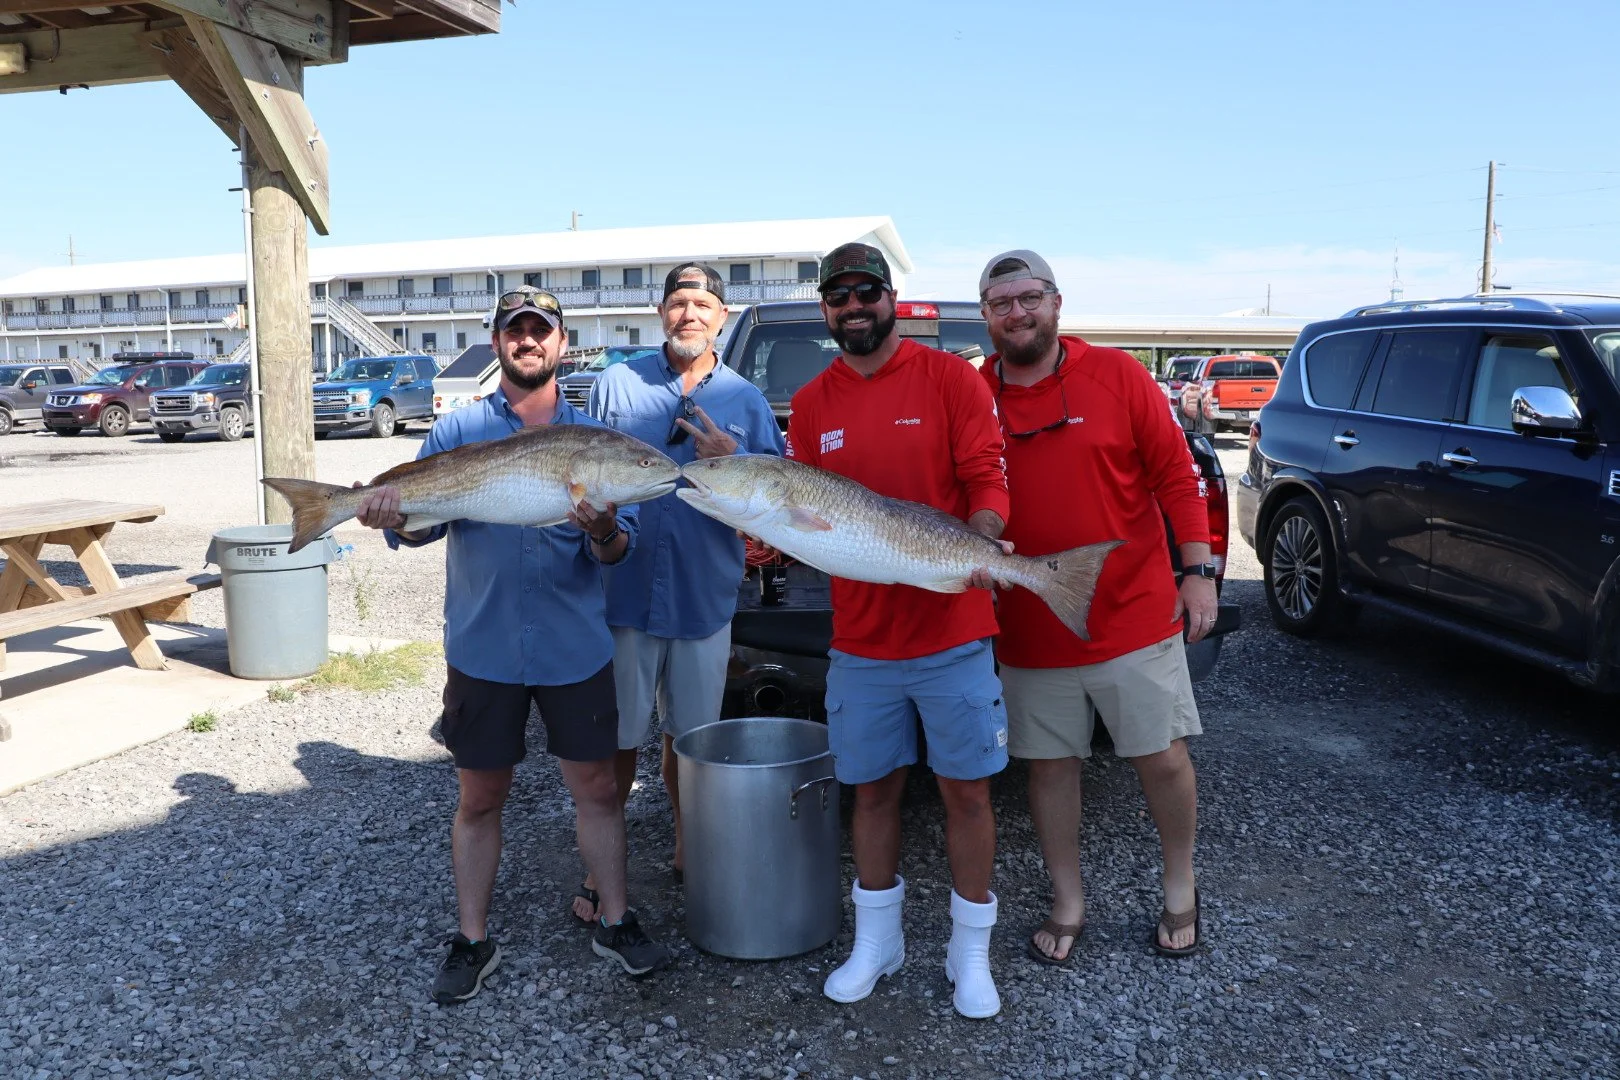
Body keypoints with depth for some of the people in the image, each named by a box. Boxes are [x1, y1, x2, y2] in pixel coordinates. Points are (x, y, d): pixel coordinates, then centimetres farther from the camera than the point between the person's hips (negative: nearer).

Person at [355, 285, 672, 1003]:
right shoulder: (457, 431, 3)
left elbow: (619, 550, -3)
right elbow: (423, 522, -7)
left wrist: (604, 533, -26)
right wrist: (394, 516, -29)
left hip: (576, 648, 1)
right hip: (483, 648, 0)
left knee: (597, 788, 10)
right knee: (480, 798, 10)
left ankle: (615, 922, 28)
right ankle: (472, 941, 26)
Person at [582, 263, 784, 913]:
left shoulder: (747, 401, 7)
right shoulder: (616, 385, 4)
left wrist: (731, 462, -14)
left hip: (706, 597, 1)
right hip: (624, 591, -1)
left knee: (691, 737, 13)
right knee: (617, 738, 5)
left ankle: (688, 853, 32)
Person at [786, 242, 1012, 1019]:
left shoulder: (949, 378, -2)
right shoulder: (810, 404, 7)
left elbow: (987, 481, -7)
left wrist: (975, 538, -26)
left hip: (953, 634, -3)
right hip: (860, 640, 3)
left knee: (966, 792, 7)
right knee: (873, 788, 14)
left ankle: (970, 952, 27)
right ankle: (877, 941, 33)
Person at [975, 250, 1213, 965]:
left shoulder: (1117, 375, -2)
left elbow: (1176, 476, -1)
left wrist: (1198, 572, -5)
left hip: (1135, 617, -1)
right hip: (1030, 634, 2)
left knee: (1163, 758, 8)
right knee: (1049, 766, 11)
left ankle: (1180, 893, 32)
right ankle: (1067, 906, 31)